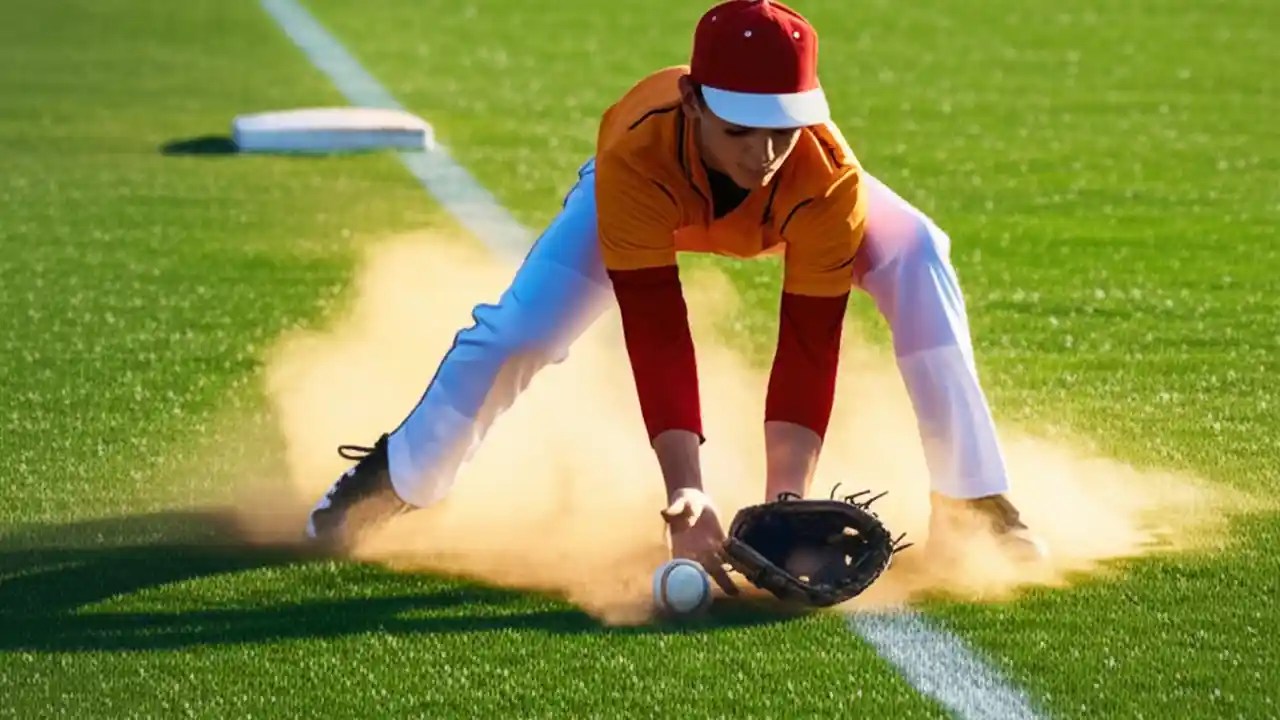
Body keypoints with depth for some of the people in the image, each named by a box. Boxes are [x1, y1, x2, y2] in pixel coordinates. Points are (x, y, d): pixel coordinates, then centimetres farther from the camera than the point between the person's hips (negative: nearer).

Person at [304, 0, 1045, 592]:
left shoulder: (826, 173, -43)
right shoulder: (636, 154, -46)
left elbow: (809, 342, -38)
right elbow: (655, 332, -45)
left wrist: (786, 500, -48)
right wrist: (687, 492, -53)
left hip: (795, 211, 1)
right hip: (652, 197, -1)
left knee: (917, 260, -25)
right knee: (515, 330, -17)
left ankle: (968, 504, -15)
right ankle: (395, 479, 10)